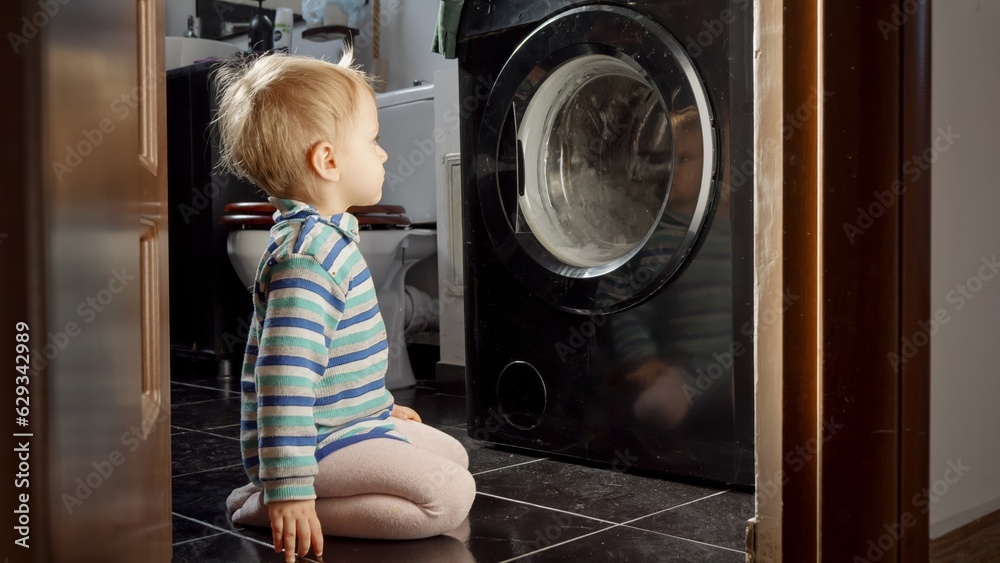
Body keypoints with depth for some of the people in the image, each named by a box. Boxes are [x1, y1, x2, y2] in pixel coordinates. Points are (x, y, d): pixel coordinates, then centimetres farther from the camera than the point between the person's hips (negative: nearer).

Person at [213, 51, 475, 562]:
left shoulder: (324, 238, 10)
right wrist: (289, 492, -32)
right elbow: (284, 378, -31)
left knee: (453, 455, 20)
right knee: (451, 495, -17)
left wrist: (379, 404, 32)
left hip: (349, 420, 10)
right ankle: (265, 505, -11)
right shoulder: (306, 257, -25)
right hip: (319, 443, -10)